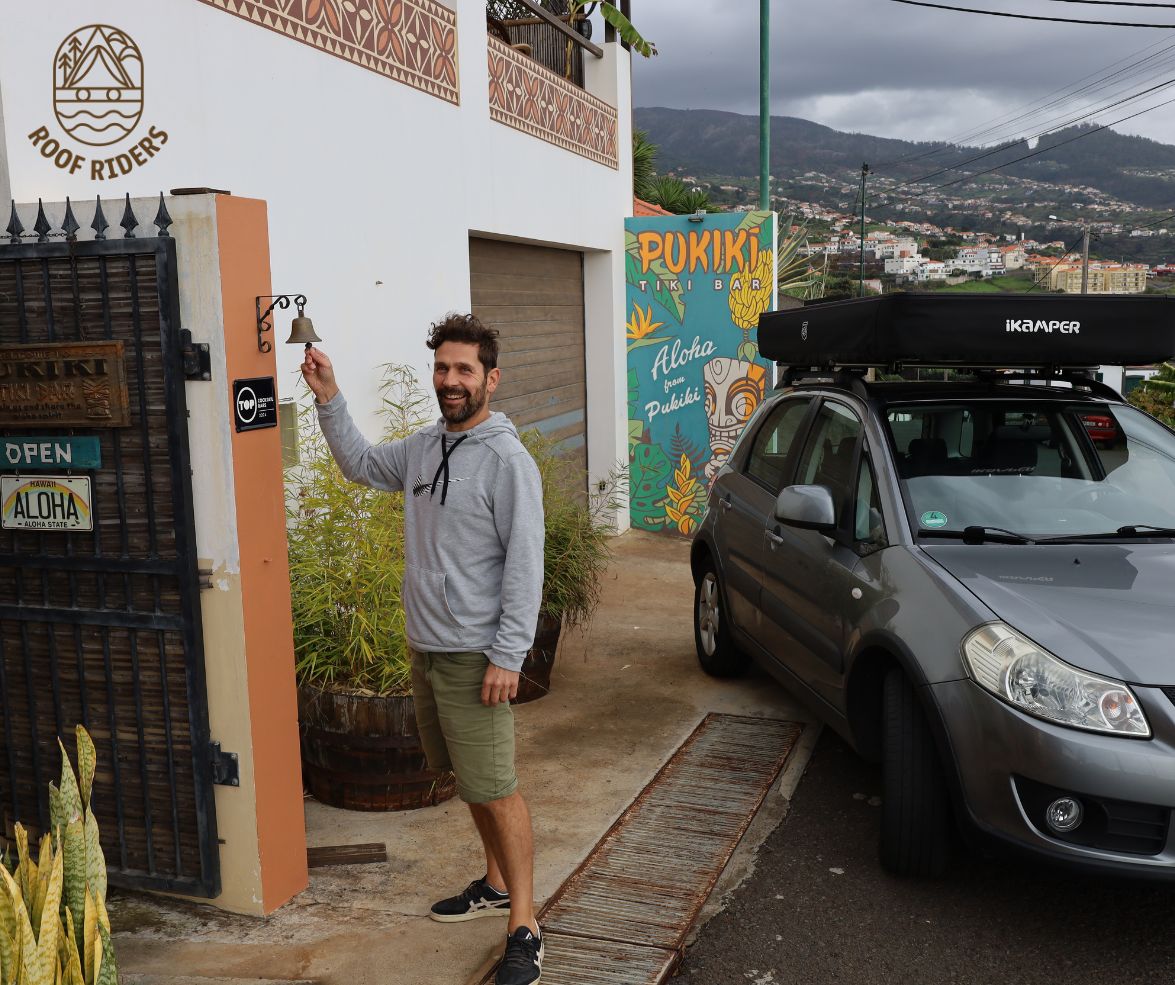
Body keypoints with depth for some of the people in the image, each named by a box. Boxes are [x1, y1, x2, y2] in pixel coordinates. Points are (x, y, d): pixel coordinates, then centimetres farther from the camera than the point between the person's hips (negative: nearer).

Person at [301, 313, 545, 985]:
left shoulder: (507, 461, -15)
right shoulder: (422, 449, 8)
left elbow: (525, 565, -18)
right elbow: (360, 463, 25)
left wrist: (509, 656, -20)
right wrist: (329, 399, 13)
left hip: (474, 657, -8)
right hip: (425, 647, 8)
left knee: (496, 790, -3)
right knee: (470, 782, 19)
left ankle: (524, 929, 8)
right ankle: (497, 884, 37)